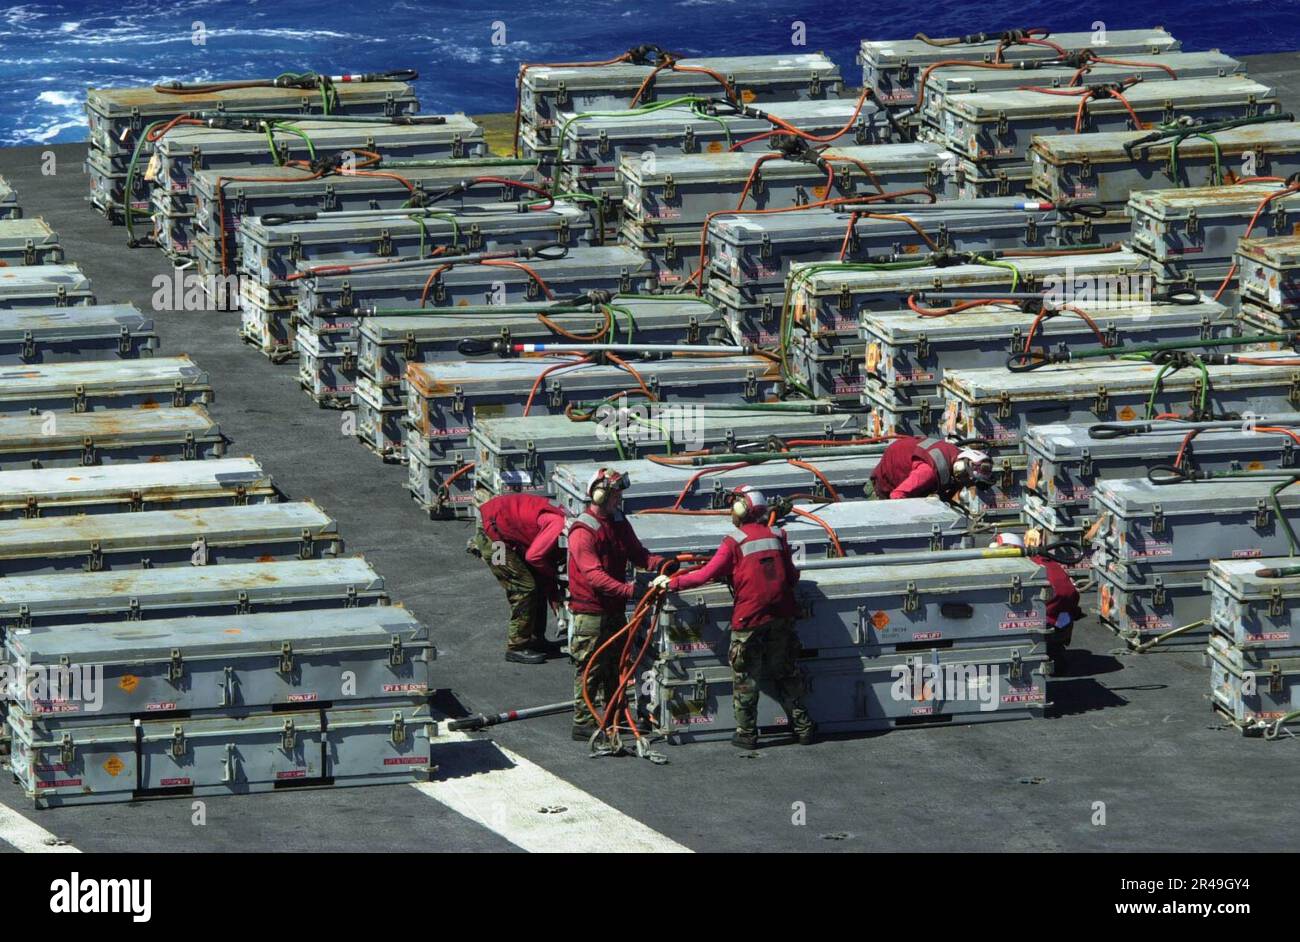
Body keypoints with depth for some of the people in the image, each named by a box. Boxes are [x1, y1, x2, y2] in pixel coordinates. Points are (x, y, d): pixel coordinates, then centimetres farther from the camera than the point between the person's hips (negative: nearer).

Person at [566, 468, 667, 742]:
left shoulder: (618, 522, 8)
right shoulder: (582, 531, -19)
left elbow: (636, 552, 11)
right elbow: (594, 575, -27)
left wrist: (659, 563, -11)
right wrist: (629, 589, -37)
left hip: (615, 608, 8)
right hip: (590, 612, -8)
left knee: (616, 666, 16)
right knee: (590, 668, -4)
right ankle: (583, 723, 2)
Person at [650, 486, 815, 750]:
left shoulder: (734, 542, -10)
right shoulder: (777, 537, 4)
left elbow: (707, 574, -13)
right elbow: (792, 577, 10)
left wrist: (672, 583, -5)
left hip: (749, 619, -5)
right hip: (781, 617, 5)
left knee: (745, 679, 7)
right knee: (786, 674, 16)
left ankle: (746, 733, 10)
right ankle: (803, 727, 19)